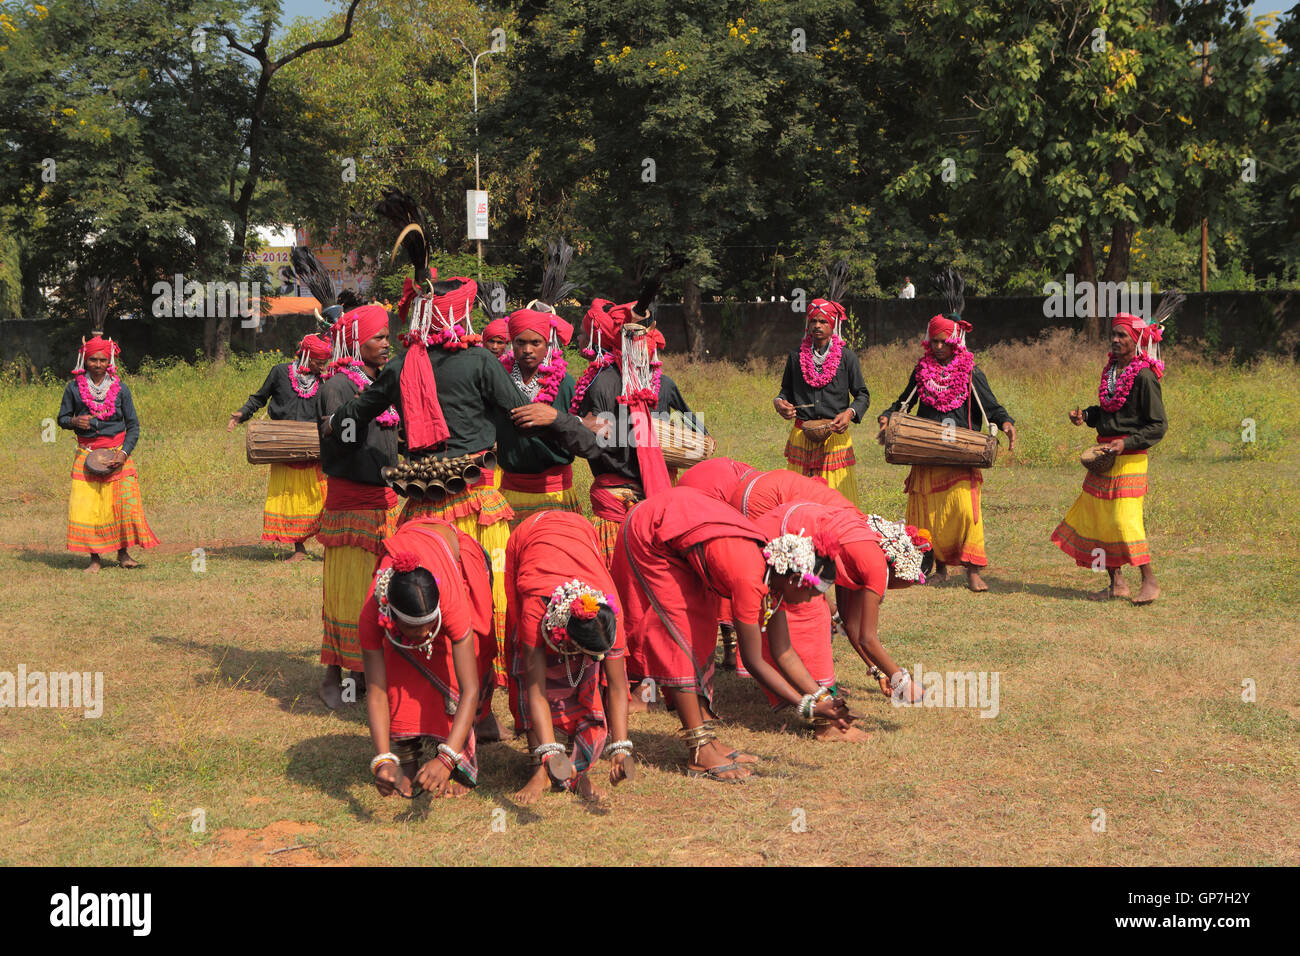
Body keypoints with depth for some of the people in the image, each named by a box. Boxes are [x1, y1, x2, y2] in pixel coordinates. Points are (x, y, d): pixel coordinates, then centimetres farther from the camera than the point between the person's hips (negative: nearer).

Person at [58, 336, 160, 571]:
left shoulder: (120, 389, 2)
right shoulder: (74, 388, 3)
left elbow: (133, 425, 4)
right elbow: (62, 418, 13)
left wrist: (124, 453, -9)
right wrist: (74, 422, -12)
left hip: (116, 453, 0)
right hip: (86, 454, 0)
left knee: (126, 502, -9)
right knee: (85, 505, -6)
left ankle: (123, 554, 5)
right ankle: (95, 558, 3)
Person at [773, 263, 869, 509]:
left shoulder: (846, 357, 2)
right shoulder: (796, 356, 9)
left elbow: (862, 394, 5)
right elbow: (787, 390, 20)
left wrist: (850, 413, -14)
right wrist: (779, 402, -3)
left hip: (835, 435, -2)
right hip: (802, 436, 2)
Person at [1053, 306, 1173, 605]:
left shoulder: (1144, 376, -12)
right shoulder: (1111, 369, 11)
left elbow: (1158, 425, -12)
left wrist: (1127, 442, -21)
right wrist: (1085, 415, 5)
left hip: (1129, 457, -8)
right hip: (1103, 454, 8)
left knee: (1125, 519, -12)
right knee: (1095, 516, 8)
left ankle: (1150, 582, -2)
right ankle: (1116, 583, 17)